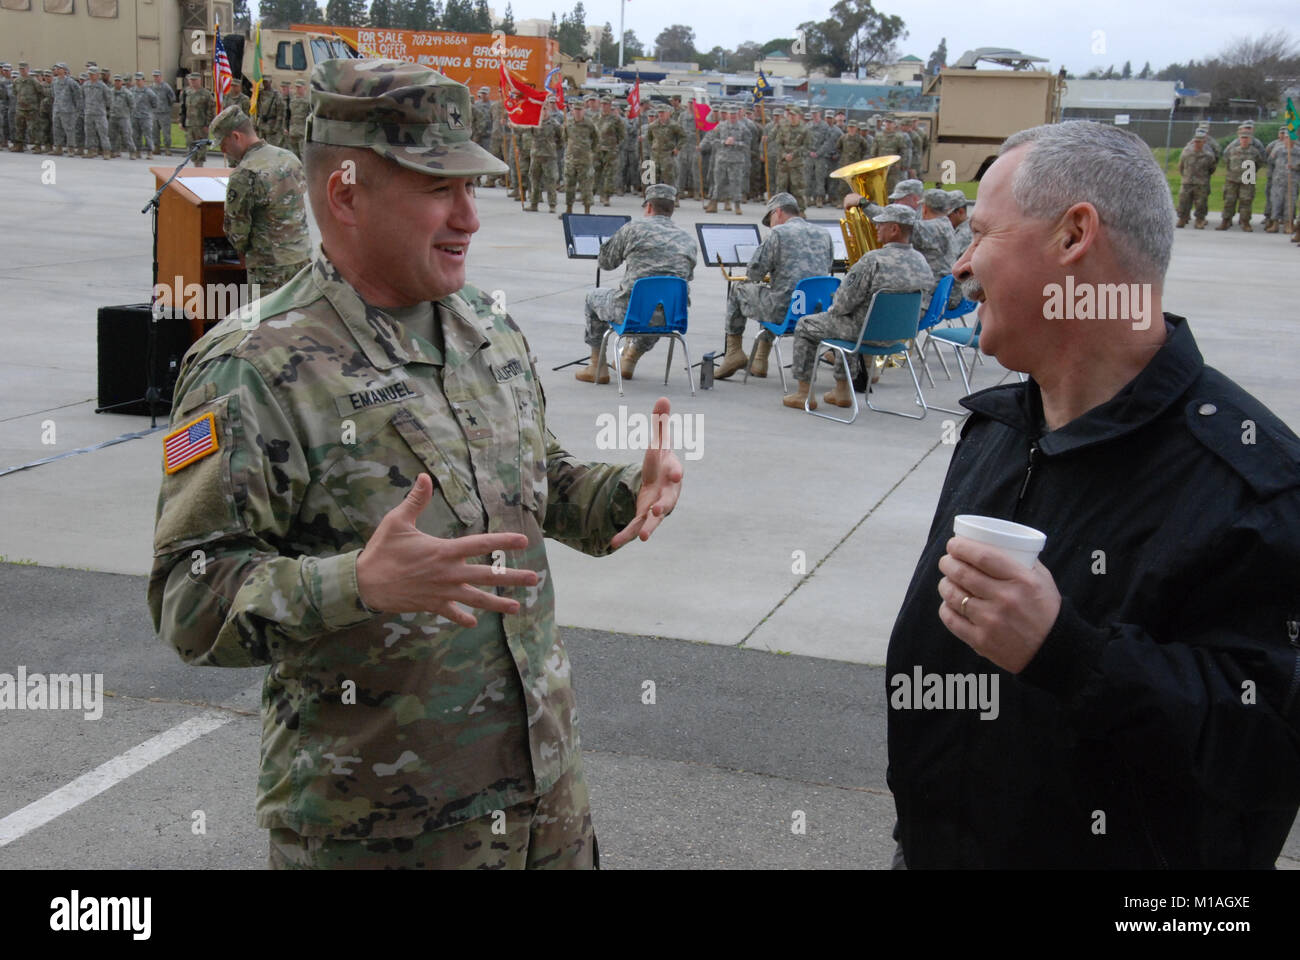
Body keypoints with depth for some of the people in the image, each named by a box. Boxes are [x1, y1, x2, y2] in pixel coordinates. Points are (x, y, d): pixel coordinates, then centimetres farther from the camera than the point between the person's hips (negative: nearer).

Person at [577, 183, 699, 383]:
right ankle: (630, 360, 46)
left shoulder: (634, 228, -2)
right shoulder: (688, 240, 8)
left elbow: (605, 262, 9)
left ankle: (597, 368, 29)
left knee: (593, 297, 28)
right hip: (671, 318, 4)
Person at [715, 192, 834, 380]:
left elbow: (753, 273, -8)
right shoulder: (825, 235, 11)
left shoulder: (778, 233, -8)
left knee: (737, 289, 18)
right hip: (817, 311, 7)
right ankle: (760, 360, 40)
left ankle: (734, 352, 22)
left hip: (785, 311, -7)